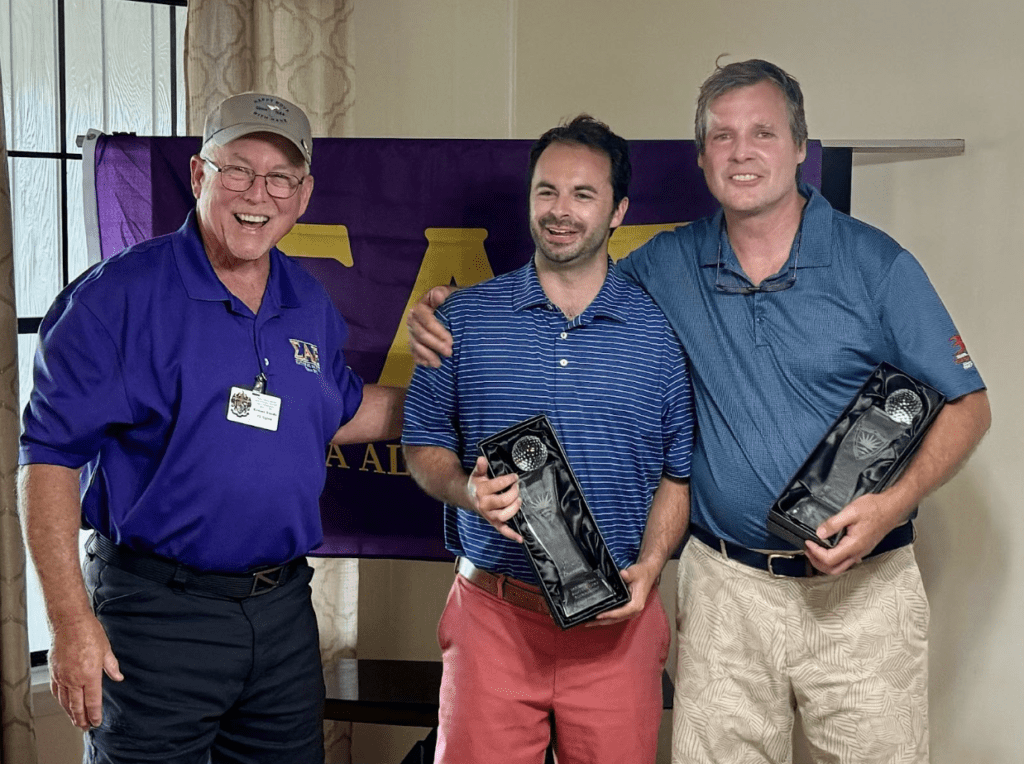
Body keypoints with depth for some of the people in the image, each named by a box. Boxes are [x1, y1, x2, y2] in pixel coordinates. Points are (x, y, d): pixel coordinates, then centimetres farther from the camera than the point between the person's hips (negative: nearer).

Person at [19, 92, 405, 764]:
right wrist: (72, 622, -17)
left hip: (284, 608, 6)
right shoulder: (121, 294, -11)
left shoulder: (311, 306, 7)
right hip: (157, 613, -5)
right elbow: (51, 454, -13)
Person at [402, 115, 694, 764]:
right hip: (492, 610, 0)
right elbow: (423, 445, 9)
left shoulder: (662, 329, 3)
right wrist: (468, 491, -12)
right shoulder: (466, 318, 5)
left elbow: (679, 473, 6)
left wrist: (648, 568, -9)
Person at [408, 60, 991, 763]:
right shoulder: (667, 267, 4)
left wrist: (894, 504, -17)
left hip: (859, 585, -1)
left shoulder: (874, 261, -3)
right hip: (726, 584, 2)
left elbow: (967, 403, 0)